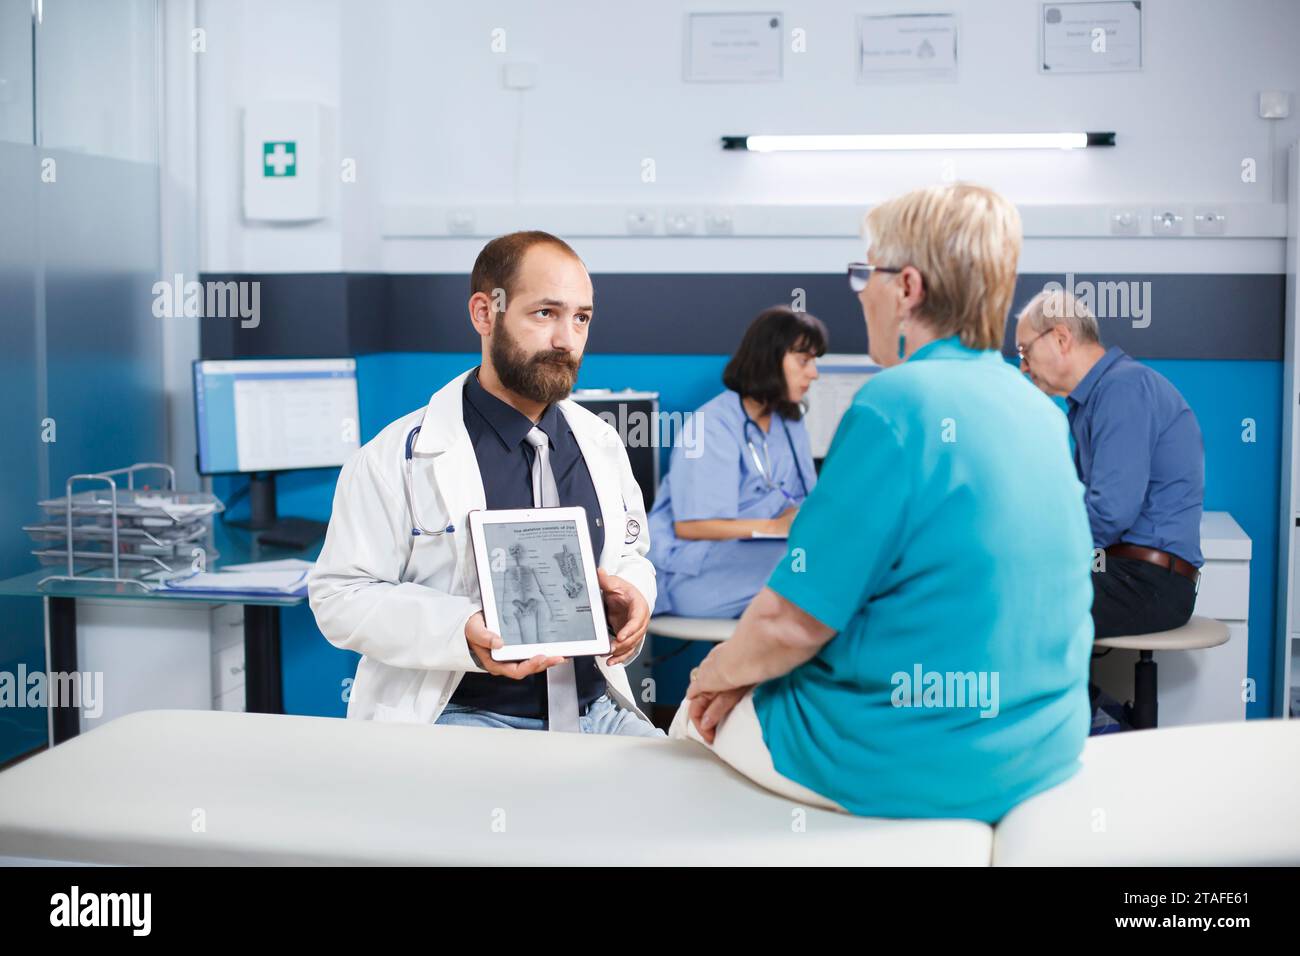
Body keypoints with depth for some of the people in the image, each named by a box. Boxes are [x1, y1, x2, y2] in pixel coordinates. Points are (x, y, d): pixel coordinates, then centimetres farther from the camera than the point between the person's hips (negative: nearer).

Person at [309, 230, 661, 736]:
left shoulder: (601, 443, 10)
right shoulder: (400, 456, -6)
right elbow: (340, 595, -7)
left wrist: (631, 591, -4)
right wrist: (462, 633, -23)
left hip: (595, 709, 5)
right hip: (458, 714, -5)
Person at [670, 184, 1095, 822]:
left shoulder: (898, 403, -21)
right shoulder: (1040, 411, 5)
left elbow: (792, 621, -21)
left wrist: (722, 670, 2)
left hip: (922, 767, -8)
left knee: (701, 716, 17)